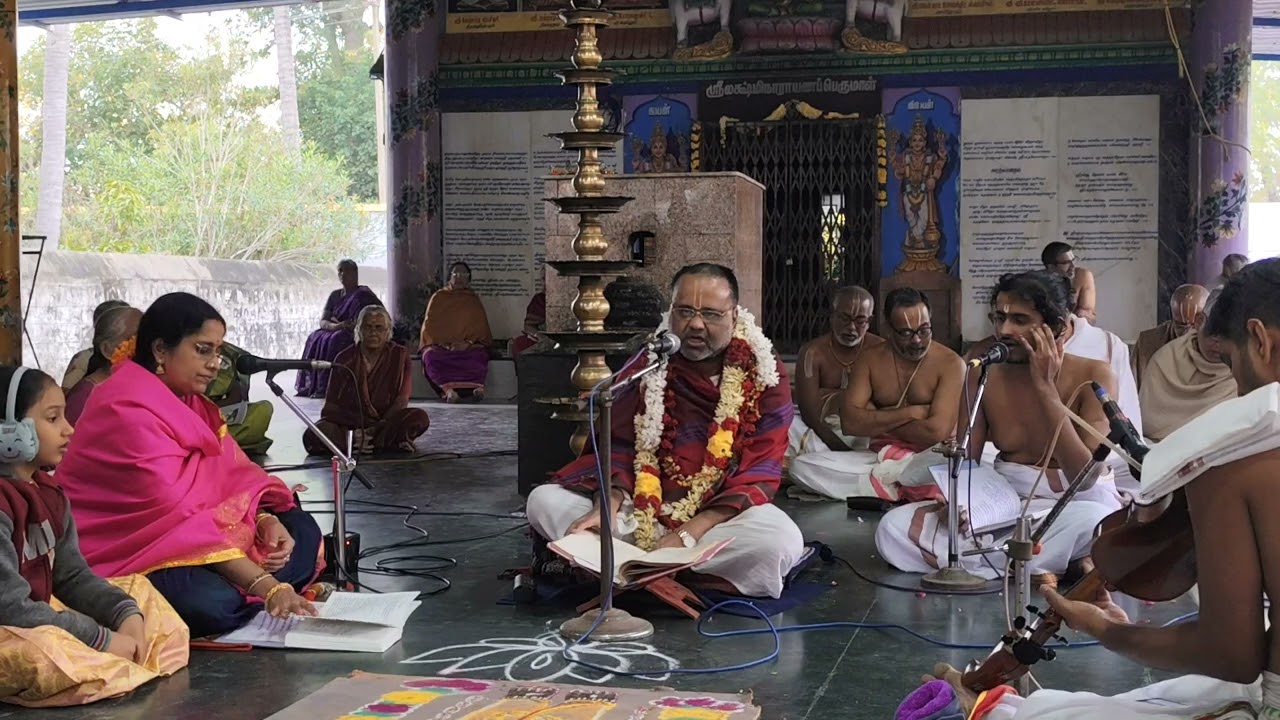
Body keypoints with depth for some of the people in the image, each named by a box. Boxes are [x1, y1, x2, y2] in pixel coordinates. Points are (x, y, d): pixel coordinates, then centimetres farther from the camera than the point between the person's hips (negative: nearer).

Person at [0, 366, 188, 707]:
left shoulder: (48, 492, 7)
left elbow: (73, 576, 11)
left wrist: (127, 614, -7)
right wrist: (103, 639, -22)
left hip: (43, 619, 10)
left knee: (137, 590, 16)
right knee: (44, 658, -40)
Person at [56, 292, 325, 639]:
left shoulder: (187, 401, 10)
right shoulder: (130, 409, -20)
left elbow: (231, 475, 5)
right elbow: (176, 514, -28)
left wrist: (266, 522, -19)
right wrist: (266, 586, -33)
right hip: (119, 554, -9)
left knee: (302, 534, -1)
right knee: (215, 602, -36)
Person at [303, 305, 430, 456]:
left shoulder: (400, 355, 0)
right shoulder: (345, 359, 1)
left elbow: (402, 400, -5)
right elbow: (331, 406, -2)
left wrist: (377, 427, -20)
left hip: (386, 420, 0)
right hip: (349, 423, 1)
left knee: (420, 417, -30)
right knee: (313, 436, -31)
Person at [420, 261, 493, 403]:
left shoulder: (473, 300, 18)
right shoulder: (438, 297, 15)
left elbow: (481, 326, 10)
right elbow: (429, 325, 7)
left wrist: (468, 342, -10)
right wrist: (443, 343, -10)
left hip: (469, 345, 1)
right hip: (440, 345, 0)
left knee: (478, 355, -35)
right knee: (430, 356, -35)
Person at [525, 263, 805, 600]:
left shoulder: (764, 374, -4)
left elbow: (759, 471, -10)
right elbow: (621, 447, 5)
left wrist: (688, 534, -23)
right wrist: (607, 508, -18)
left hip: (723, 514, -2)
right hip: (642, 511, 3)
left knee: (782, 543, -36)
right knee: (544, 501, -14)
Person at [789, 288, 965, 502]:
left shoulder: (950, 363, -6)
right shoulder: (870, 360, 7)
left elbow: (937, 431, -18)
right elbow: (850, 422, -6)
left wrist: (879, 420, -5)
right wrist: (910, 413, -13)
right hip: (880, 458, 4)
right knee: (803, 465, -19)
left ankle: (883, 480, -17)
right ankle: (907, 489, -20)